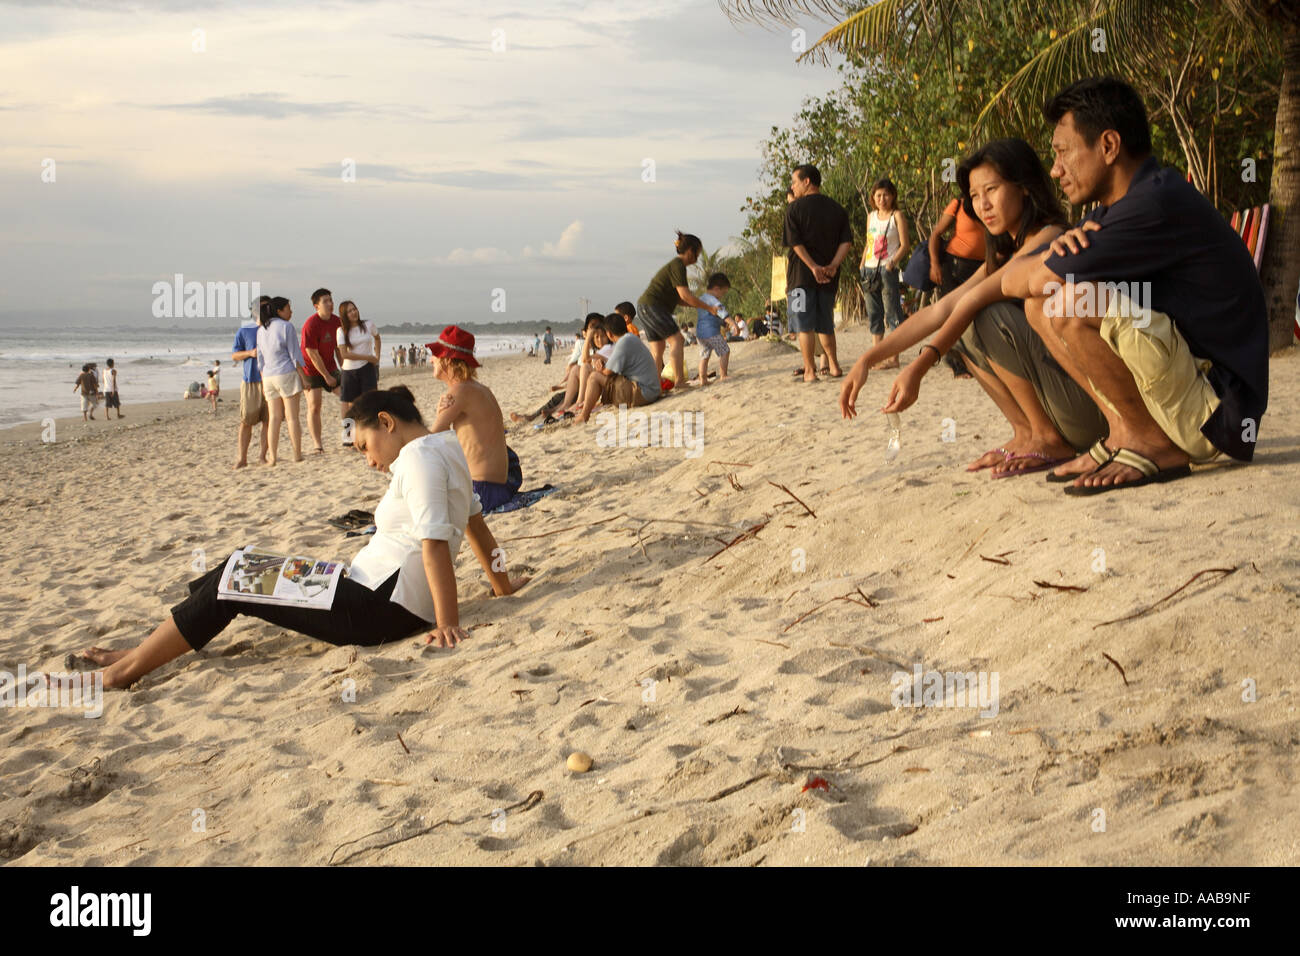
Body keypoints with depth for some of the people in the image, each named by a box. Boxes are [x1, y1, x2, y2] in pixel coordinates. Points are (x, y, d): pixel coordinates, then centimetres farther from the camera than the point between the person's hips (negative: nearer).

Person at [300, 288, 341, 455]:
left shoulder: (336, 321, -1)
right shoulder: (310, 325, -22)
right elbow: (312, 354, -20)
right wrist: (327, 376, -16)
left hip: (329, 367, 6)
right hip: (311, 370, -6)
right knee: (314, 406, -8)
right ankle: (318, 445, -5)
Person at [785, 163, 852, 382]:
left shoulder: (794, 208, -4)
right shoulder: (837, 209, 9)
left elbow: (795, 243, -12)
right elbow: (847, 243, 0)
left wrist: (813, 267, -16)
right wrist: (832, 266, -8)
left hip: (801, 274, -4)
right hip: (829, 276, 4)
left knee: (804, 325, -1)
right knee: (825, 324, 16)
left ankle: (810, 371, -3)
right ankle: (833, 365, 13)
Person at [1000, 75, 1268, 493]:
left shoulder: (1159, 204, -21)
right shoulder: (1116, 209, 11)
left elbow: (1031, 281, -20)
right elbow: (1013, 283, 13)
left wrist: (1048, 265, 5)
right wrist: (1059, 249, -9)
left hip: (1218, 408, -10)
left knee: (1071, 301, -25)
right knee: (1041, 305, 6)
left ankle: (1151, 443, -11)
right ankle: (1123, 433, 4)